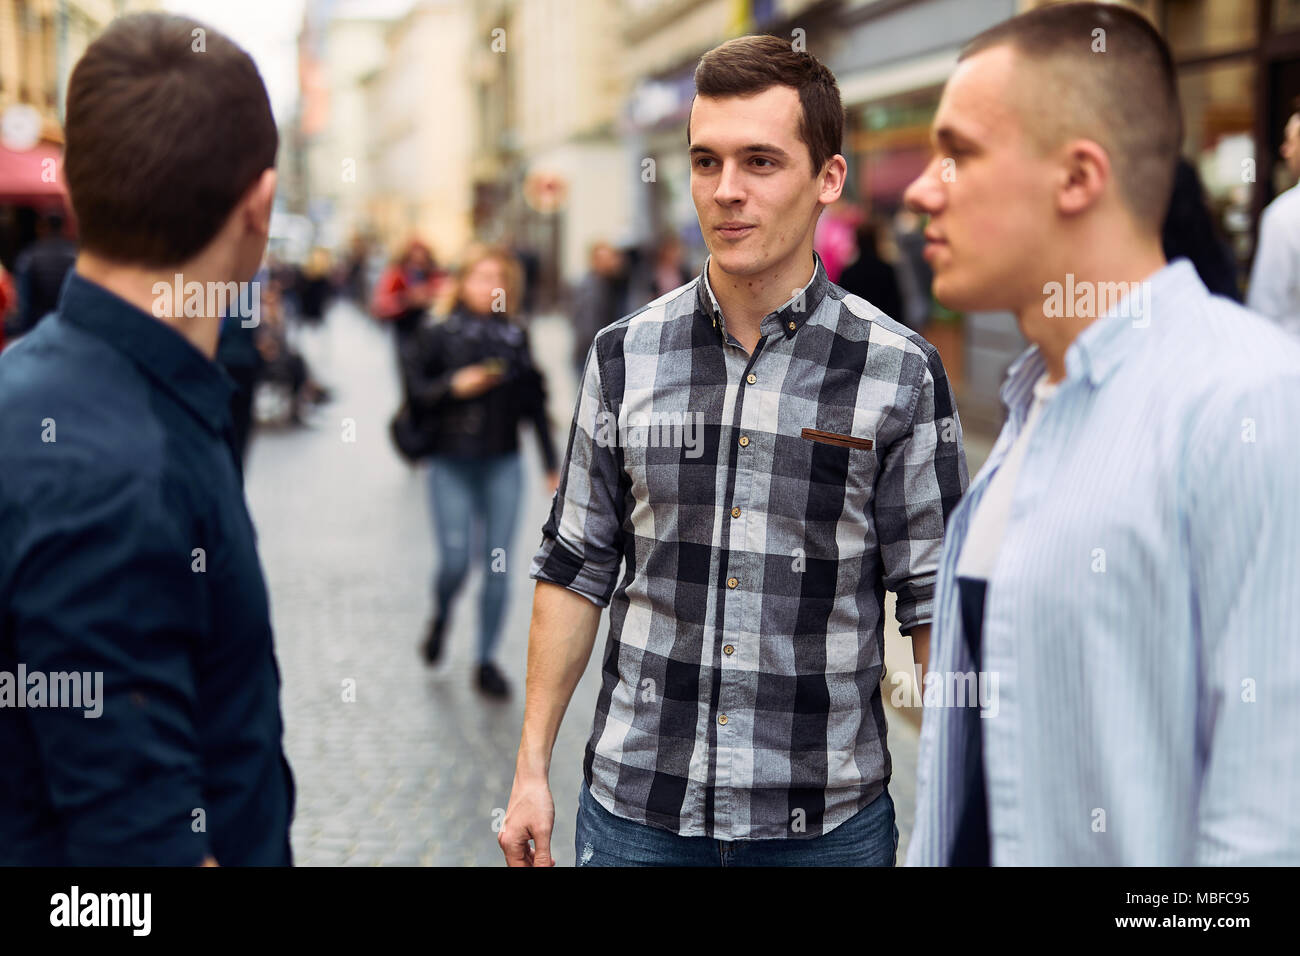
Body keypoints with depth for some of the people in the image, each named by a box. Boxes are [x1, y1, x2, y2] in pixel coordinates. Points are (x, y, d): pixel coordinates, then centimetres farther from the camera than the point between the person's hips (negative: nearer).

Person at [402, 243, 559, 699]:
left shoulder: (516, 337, 7)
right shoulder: (438, 336, -1)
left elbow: (534, 404, 11)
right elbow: (414, 390, -3)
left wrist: (551, 463, 12)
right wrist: (453, 386, -19)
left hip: (503, 465, 2)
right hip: (451, 465, -2)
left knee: (498, 568, 2)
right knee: (455, 563, -6)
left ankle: (487, 660, 15)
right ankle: (440, 619, 28)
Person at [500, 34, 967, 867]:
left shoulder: (901, 374, -6)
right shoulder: (627, 357, 1)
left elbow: (937, 602, -3)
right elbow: (577, 570, 7)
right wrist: (532, 769, 6)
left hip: (826, 820, -1)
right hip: (635, 806, 2)